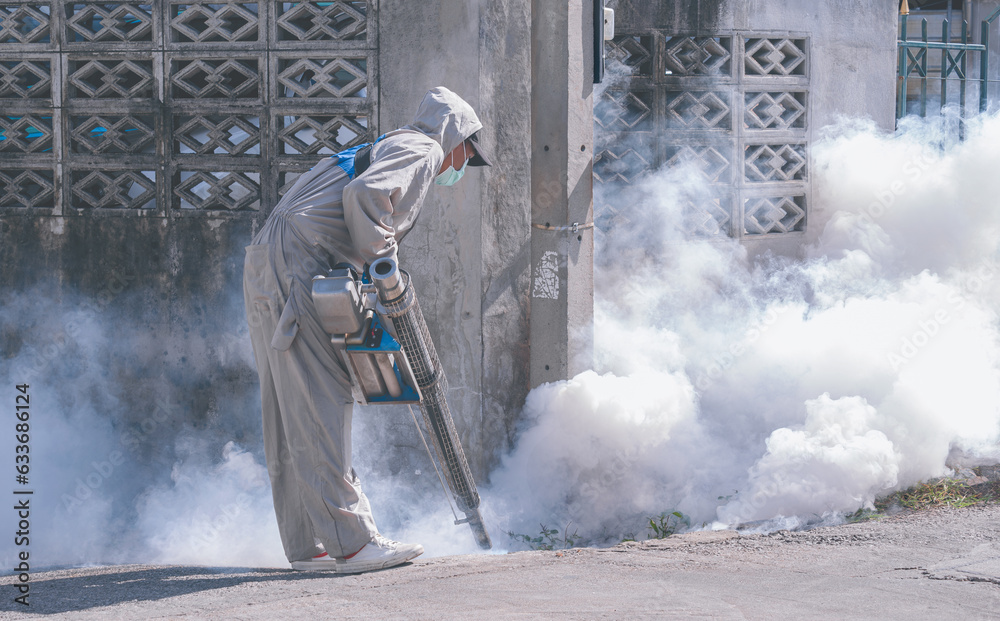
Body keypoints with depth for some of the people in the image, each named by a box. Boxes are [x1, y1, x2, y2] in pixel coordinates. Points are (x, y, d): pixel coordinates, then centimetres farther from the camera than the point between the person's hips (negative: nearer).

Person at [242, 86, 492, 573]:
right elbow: (364, 195, -19)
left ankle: (306, 547, 11)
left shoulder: (385, 149, 31)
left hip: (266, 265, 10)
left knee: (290, 416, 9)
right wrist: (383, 265, -13)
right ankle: (352, 542, -12)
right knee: (321, 405, -11)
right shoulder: (420, 150, 1)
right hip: (295, 264, -10)